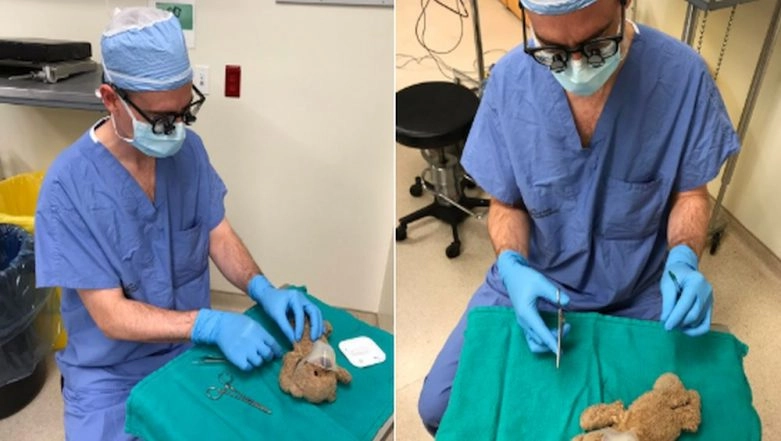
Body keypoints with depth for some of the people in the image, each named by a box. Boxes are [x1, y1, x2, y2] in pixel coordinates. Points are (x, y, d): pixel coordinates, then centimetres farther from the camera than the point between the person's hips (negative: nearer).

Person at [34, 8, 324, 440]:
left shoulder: (189, 149, -7)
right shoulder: (69, 185, -22)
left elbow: (219, 235, -1)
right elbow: (111, 315, -21)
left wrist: (264, 290, -19)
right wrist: (212, 324, -33)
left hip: (192, 351, 4)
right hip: (112, 376, -3)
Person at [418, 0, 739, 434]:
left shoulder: (682, 74, -19)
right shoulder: (510, 79, -16)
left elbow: (691, 193, -4)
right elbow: (506, 204, -4)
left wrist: (683, 259, -24)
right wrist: (512, 266, -24)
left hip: (640, 295, 0)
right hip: (531, 283, 1)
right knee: (438, 407, -5)